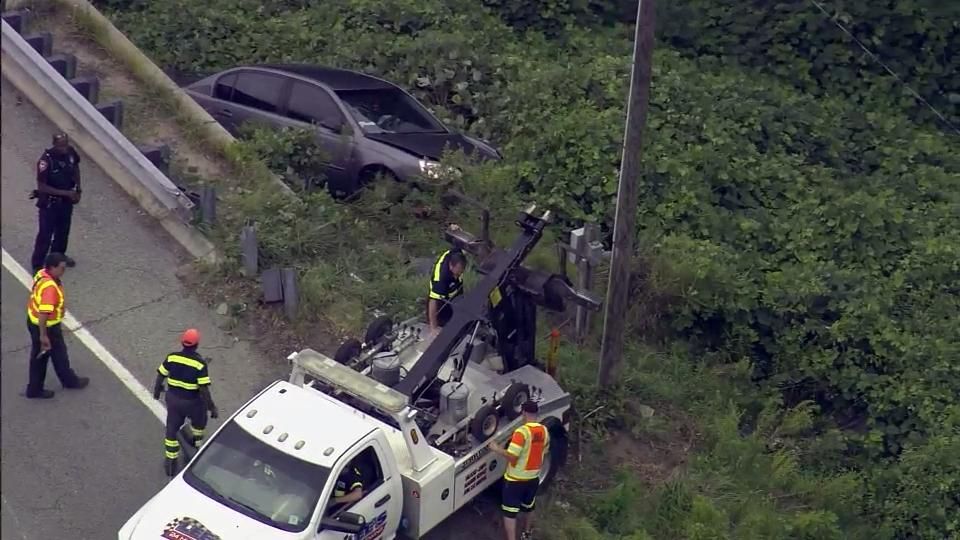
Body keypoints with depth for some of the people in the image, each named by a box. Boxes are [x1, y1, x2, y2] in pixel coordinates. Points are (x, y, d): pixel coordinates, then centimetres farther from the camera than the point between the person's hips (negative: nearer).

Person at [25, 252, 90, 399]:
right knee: (59, 355, 16)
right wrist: (43, 335, -28)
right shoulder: (50, 287, -34)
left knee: (39, 357, 20)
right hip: (46, 326, -9)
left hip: (34, 322, 9)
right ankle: (70, 381, 39)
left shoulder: (42, 274, -4)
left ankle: (35, 389, 32)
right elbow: (43, 313, -35)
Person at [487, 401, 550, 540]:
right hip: (533, 477, 7)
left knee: (510, 512, 1)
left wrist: (496, 448, -14)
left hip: (516, 479, -7)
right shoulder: (544, 431, -3)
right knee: (528, 507, 27)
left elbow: (512, 456, -28)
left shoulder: (522, 431, -25)